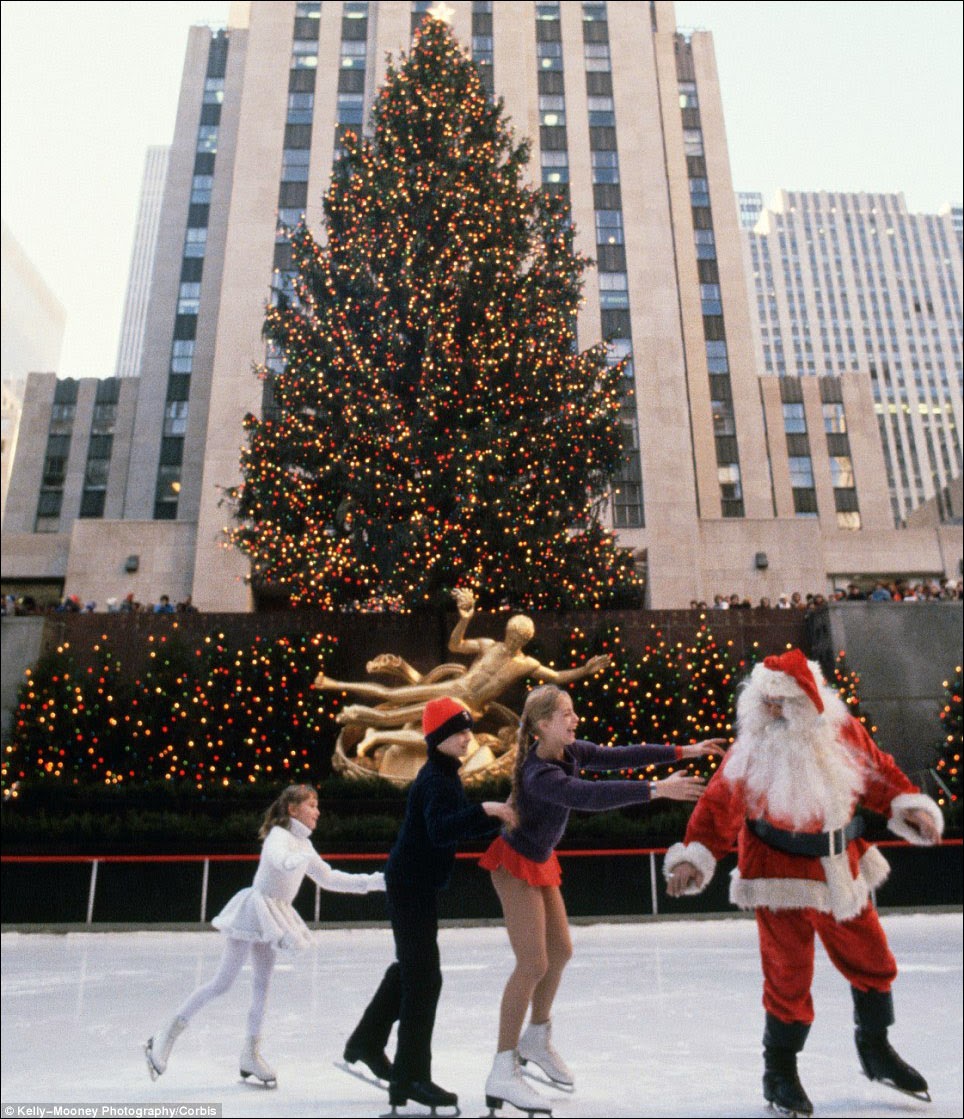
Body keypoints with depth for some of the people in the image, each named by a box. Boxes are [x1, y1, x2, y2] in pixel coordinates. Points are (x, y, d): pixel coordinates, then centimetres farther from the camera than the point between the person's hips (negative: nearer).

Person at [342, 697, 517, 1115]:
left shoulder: (445, 775, 11)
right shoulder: (436, 778, -20)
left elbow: (464, 825, 13)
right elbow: (440, 830, -36)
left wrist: (497, 817, -2)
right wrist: (484, 809, -45)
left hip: (416, 882, 10)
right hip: (411, 882, -10)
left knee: (410, 967, 22)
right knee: (424, 976, -5)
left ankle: (366, 1043, 38)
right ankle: (410, 1077, 5)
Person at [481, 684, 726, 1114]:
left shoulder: (570, 751, -8)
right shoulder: (540, 775, -33)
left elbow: (617, 756, -6)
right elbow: (591, 796, -46)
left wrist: (683, 751, -8)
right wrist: (656, 789, -51)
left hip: (540, 862, 9)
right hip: (517, 864, -9)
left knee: (560, 950, 16)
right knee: (533, 964, -9)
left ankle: (536, 1040, 37)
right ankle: (503, 1073, 4)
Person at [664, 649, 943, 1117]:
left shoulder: (842, 731, -10)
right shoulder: (750, 752, -19)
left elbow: (879, 772, 5)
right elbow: (718, 808, -19)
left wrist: (910, 807, -8)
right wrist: (694, 858, -27)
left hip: (842, 870, 5)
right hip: (780, 874, -4)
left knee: (872, 960, 19)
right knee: (789, 976, 0)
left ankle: (876, 1051, 46)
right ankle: (780, 1073, 25)